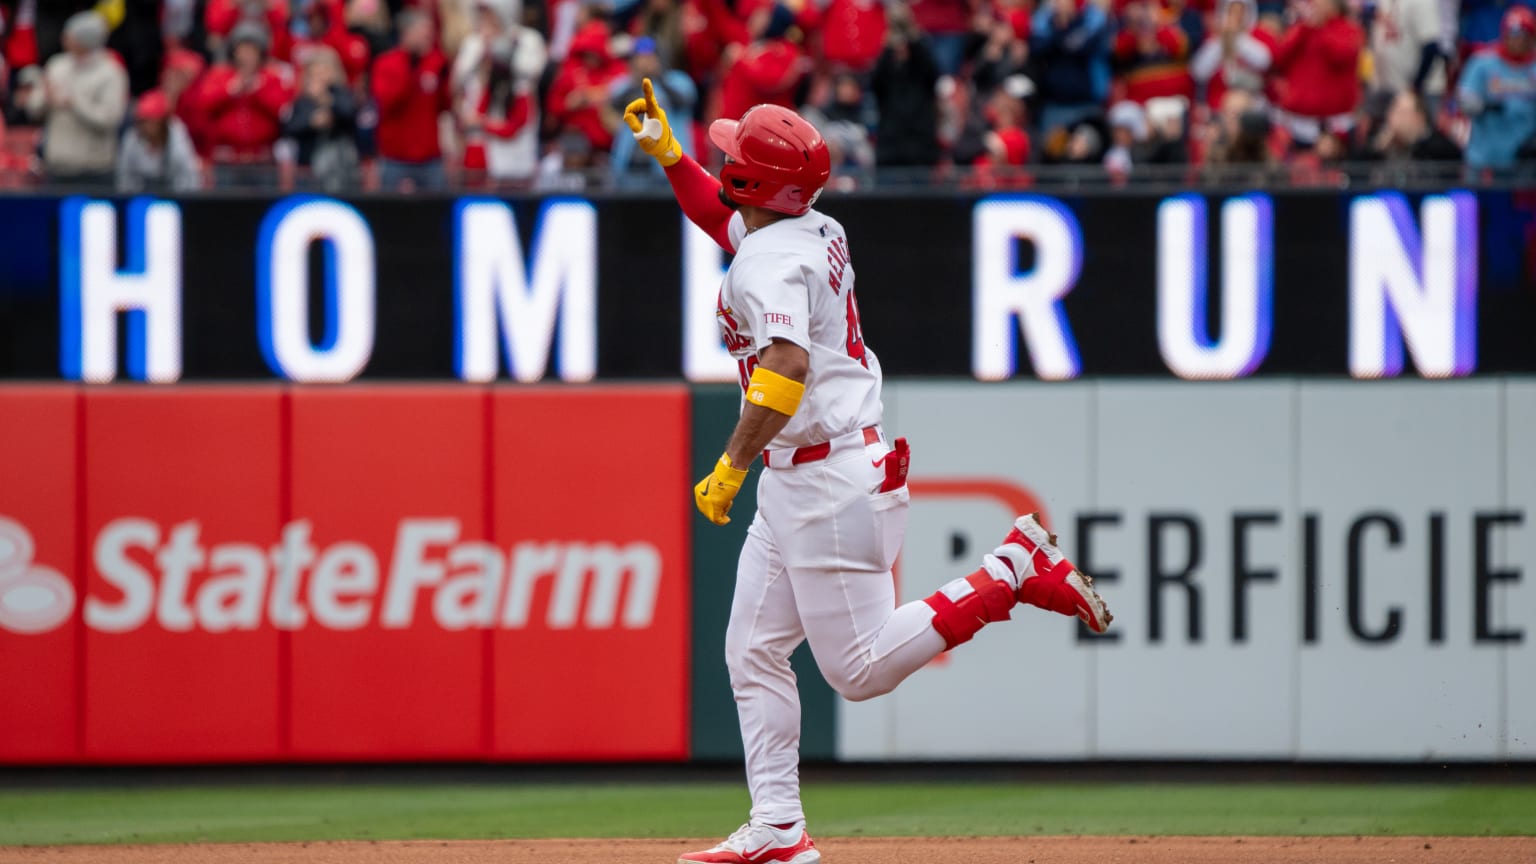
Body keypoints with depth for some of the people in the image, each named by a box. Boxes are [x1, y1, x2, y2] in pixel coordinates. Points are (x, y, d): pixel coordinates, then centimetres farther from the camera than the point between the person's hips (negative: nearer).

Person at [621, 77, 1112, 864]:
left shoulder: (769, 263, -19)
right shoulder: (814, 233, 10)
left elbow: (787, 366, -35)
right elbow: (722, 215, 32)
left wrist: (731, 466, -30)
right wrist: (666, 153, 24)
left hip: (832, 481, -10)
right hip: (792, 487, 10)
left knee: (861, 669, -7)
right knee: (753, 652, 9)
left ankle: (1015, 569, -3)